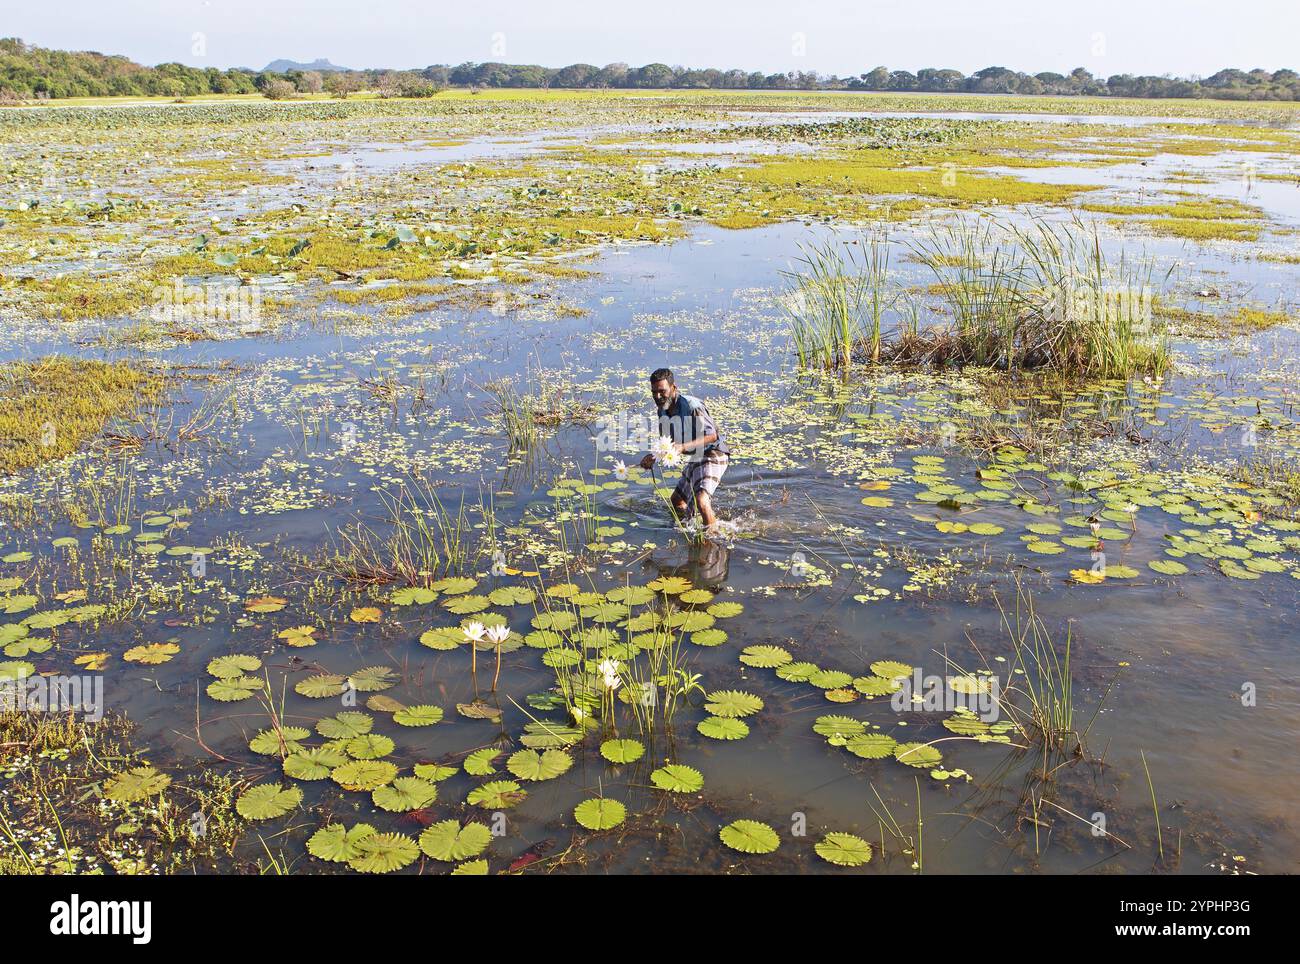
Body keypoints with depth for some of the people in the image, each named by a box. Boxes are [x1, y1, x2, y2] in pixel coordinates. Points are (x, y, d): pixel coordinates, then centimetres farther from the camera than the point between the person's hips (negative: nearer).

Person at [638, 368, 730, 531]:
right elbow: (666, 442, 10)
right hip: (695, 459, 10)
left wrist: (683, 447, -36)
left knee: (701, 500, -28)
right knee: (676, 501, 22)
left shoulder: (691, 406, -25)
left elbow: (713, 436, -26)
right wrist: (654, 457, -9)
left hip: (712, 455, -9)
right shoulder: (663, 410, 1)